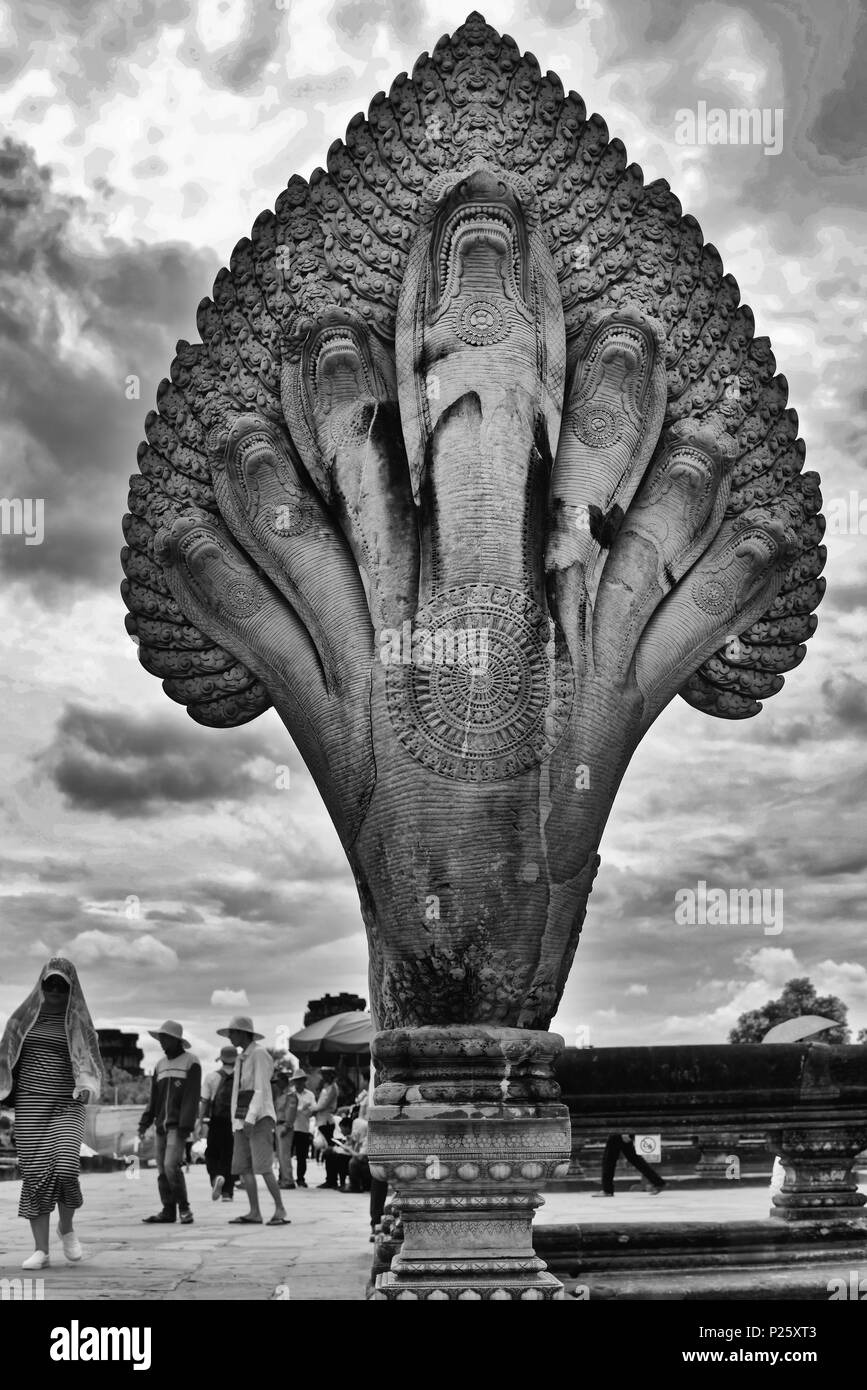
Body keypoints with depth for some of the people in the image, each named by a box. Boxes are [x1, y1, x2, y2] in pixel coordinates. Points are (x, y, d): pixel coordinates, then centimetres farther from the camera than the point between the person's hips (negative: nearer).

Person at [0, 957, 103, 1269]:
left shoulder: (80, 1022, 4)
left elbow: (91, 1065, -1)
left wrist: (86, 1088, -21)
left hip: (67, 1107, -1)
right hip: (30, 1106, 1)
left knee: (65, 1168, -17)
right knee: (35, 1174, -3)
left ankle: (66, 1227, 11)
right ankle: (41, 1250, 6)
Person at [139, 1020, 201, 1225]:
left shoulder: (191, 1062, -3)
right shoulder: (160, 1064, 17)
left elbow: (192, 1096, -10)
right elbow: (154, 1098, 18)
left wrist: (186, 1125, -17)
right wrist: (145, 1122, 7)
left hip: (178, 1125, -7)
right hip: (162, 1124, 7)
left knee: (171, 1165, -16)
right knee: (162, 1170, 5)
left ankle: (184, 1208, -4)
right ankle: (168, 1211, 12)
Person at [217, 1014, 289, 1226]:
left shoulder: (259, 1054, -7)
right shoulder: (241, 1059, 18)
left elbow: (261, 1089, -14)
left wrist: (250, 1119, -21)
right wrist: (236, 1122, 12)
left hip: (260, 1118, -8)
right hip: (242, 1119, 8)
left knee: (263, 1166, -14)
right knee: (243, 1167, 2)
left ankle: (280, 1210, -9)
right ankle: (254, 1213, 6)